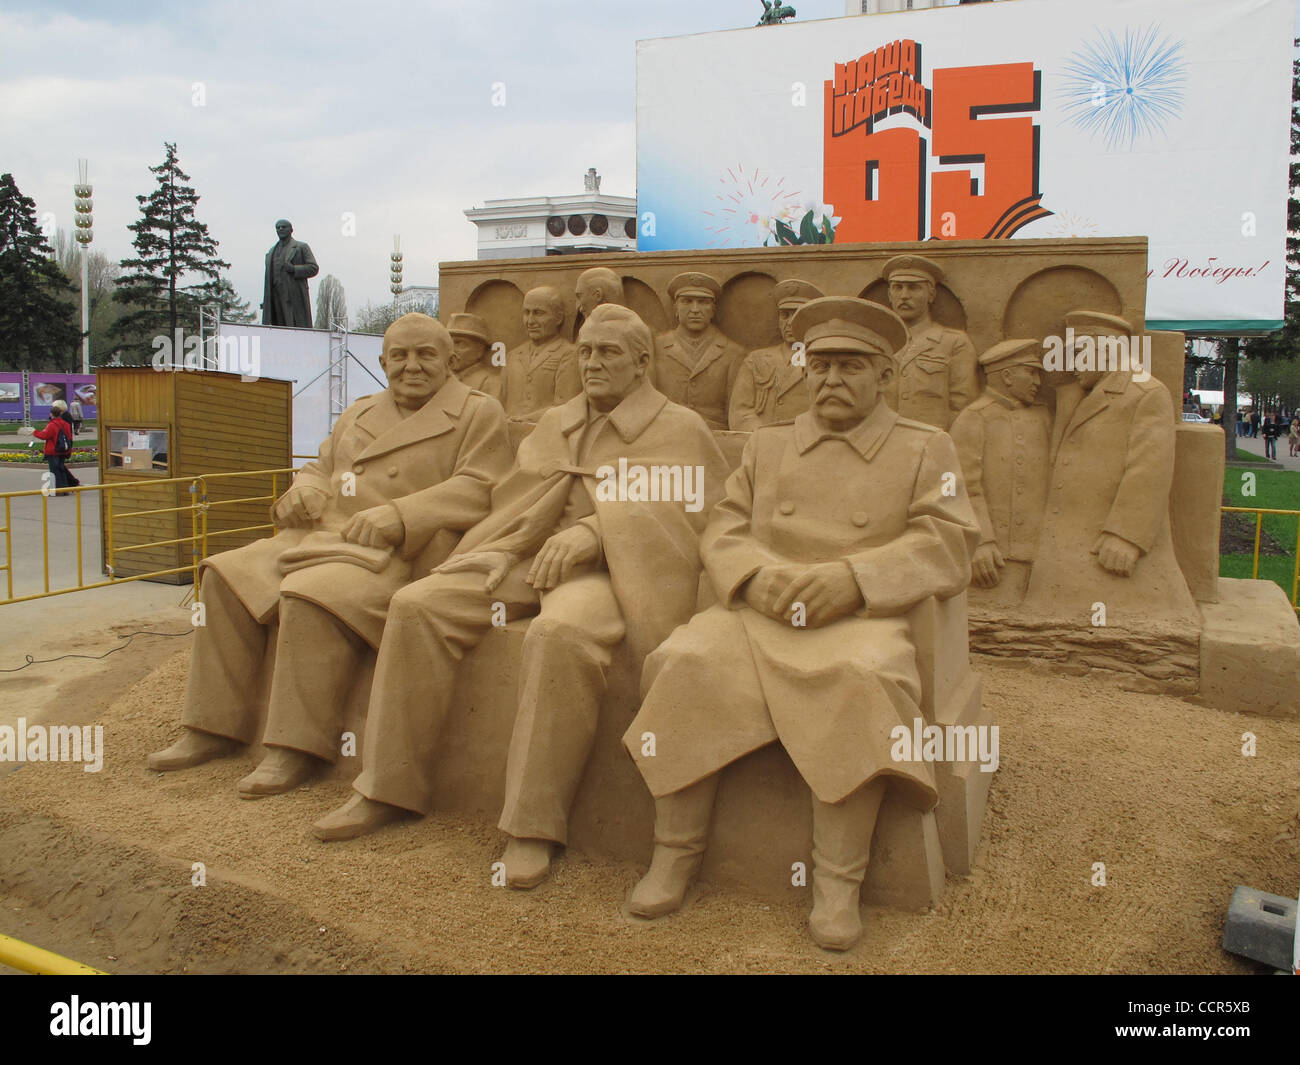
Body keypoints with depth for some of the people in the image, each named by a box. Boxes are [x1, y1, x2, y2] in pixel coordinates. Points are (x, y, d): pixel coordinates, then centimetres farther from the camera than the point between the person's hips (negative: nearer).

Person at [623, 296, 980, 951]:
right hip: (759, 613, 3)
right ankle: (675, 853, -12)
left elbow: (946, 547, -1)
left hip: (862, 620, -2)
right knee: (685, 666, -25)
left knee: (861, 680, -36)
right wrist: (760, 577, -10)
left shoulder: (926, 449, 12)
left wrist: (850, 578, -16)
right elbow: (723, 533, 14)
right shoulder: (767, 444, 22)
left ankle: (837, 881, -23)